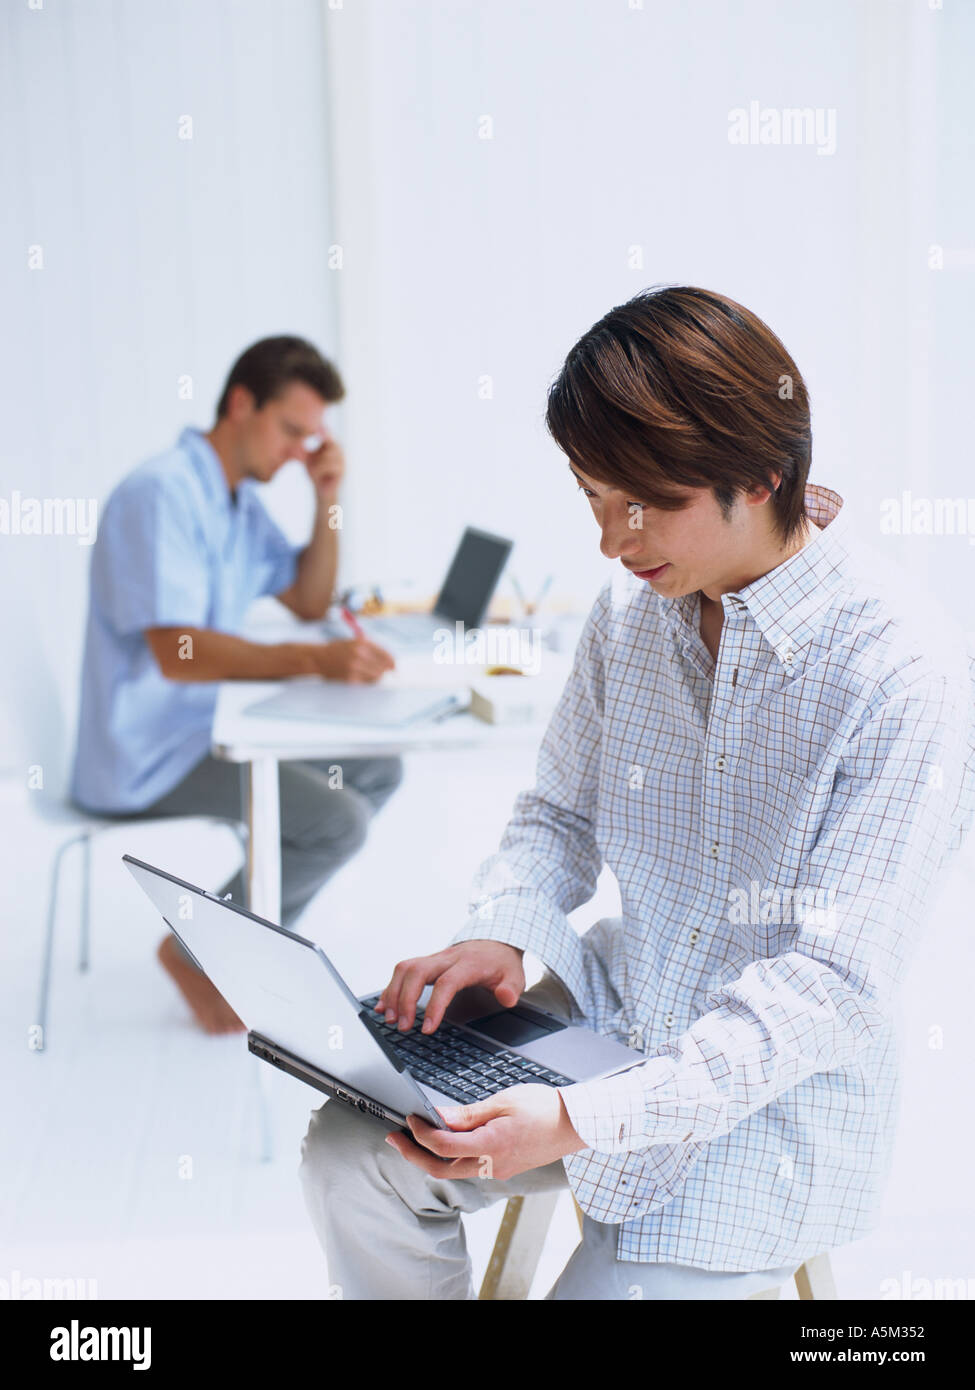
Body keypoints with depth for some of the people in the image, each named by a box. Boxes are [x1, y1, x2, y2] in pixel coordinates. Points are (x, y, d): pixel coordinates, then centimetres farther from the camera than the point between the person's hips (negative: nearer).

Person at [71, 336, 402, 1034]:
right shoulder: (161, 494, -21)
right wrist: (314, 659, -37)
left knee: (377, 770, 7)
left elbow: (309, 601, 16)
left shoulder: (243, 498, 11)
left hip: (206, 726, 10)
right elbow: (176, 654, -29)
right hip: (146, 753, -10)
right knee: (337, 821, -21)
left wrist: (329, 499, 2)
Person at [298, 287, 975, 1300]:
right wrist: (499, 932, -11)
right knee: (347, 1155, -10)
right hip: (615, 1009, 5)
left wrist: (585, 1120, -31)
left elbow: (835, 980, -24)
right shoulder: (630, 614, -2)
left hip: (775, 1095, -5)